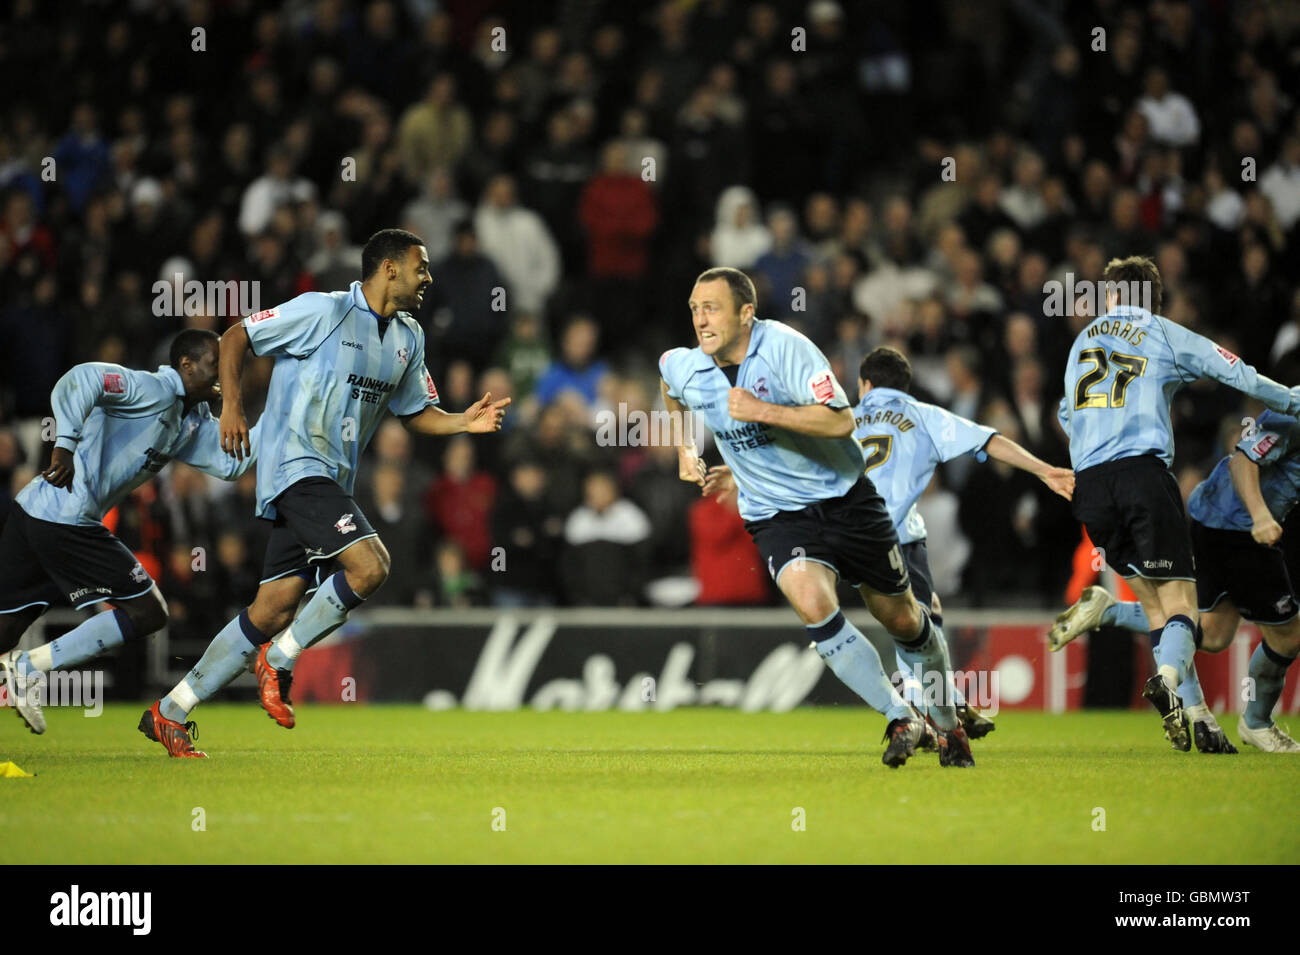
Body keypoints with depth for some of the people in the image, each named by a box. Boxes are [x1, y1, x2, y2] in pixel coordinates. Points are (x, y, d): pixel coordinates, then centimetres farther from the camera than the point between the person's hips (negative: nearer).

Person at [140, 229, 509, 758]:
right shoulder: (323, 311, -8)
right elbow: (237, 336, -2)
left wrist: (464, 422, 4)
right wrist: (232, 405, -13)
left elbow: (415, 412, 24)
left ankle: (170, 713, 11)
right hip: (296, 467, -8)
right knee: (370, 565, -23)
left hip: (331, 483, 8)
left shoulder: (408, 338, 15)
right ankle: (279, 660, -5)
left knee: (272, 611, 4)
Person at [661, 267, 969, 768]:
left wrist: (763, 410, -31)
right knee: (812, 602, -28)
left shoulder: (784, 347, -21)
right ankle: (901, 720, -16)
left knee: (902, 618, 9)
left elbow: (841, 421, -27)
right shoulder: (685, 370, -7)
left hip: (844, 497, -2)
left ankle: (946, 722, 36)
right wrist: (684, 450, 18)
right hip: (775, 515, 2)